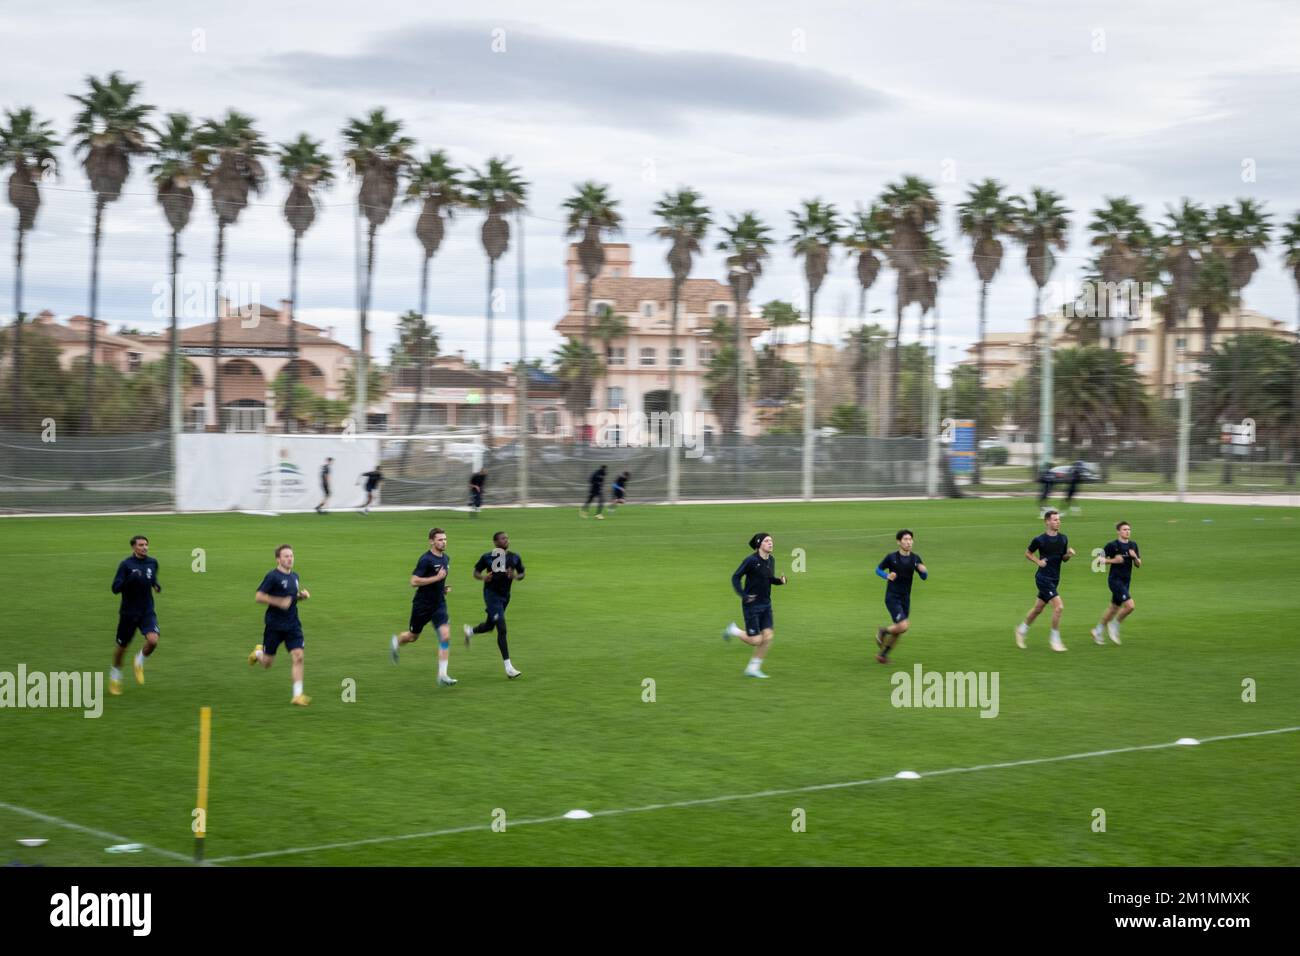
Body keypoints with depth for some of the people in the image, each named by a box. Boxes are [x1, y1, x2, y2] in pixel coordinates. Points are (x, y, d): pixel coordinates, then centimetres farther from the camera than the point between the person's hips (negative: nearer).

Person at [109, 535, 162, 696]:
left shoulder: (153, 562, 2)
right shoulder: (125, 564, -11)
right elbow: (115, 588, -14)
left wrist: (156, 586, 2)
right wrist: (130, 579, -30)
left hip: (147, 611, 2)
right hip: (128, 612, -2)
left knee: (153, 640, -22)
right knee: (122, 647, 10)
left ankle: (140, 660, 11)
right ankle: (115, 674, 38)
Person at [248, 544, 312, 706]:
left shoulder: (294, 576, 9)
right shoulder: (272, 576, -13)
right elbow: (258, 597, -16)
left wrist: (302, 595, 3)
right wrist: (279, 602, -23)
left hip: (293, 625, 5)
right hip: (274, 625, -5)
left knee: (298, 657, -12)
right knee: (267, 664, 8)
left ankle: (297, 695, -10)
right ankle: (258, 653, 45)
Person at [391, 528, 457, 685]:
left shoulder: (446, 558, 6)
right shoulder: (426, 559, -19)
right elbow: (414, 581, -25)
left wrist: (444, 587, 8)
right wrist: (436, 578, -27)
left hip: (439, 604, 5)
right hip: (422, 605, -5)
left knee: (445, 636, -13)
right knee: (413, 637, 14)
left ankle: (442, 675, -12)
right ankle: (396, 642, 50)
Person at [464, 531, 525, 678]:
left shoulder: (515, 557, 1)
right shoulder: (487, 557, -9)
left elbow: (522, 574, 11)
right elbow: (476, 572, 2)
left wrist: (515, 576, -12)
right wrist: (483, 577, -20)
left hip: (505, 596, 6)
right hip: (491, 594, -6)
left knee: (489, 626, 22)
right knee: (502, 629, -14)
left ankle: (469, 631, 56)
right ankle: (508, 667, -12)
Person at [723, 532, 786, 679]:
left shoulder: (771, 560, 4)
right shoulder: (751, 560, -17)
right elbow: (736, 577, -11)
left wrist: (780, 580, -3)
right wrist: (743, 595, -20)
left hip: (766, 605, 6)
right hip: (751, 605, -6)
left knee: (768, 637, -4)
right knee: (755, 641, -6)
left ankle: (753, 669, 10)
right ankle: (733, 630, 22)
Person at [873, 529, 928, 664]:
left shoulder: (915, 559, 1)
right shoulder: (891, 557, -9)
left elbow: (924, 577, 5)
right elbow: (878, 569, 3)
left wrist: (923, 570, -18)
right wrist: (887, 576, -18)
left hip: (905, 599, 5)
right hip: (892, 598, -5)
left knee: (898, 631, 7)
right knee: (903, 626, -19)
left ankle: (883, 654, 26)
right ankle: (882, 631, 10)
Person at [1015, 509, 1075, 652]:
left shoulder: (1063, 539, 4)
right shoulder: (1040, 540, -12)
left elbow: (1064, 558, 13)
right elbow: (1027, 553, 3)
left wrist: (1069, 554, -8)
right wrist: (1038, 562, -12)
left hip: (1054, 579, 7)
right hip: (1043, 578, -7)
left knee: (1038, 609, 16)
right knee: (1059, 607, -16)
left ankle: (1021, 629, 38)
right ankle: (1055, 640, -5)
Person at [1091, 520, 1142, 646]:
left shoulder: (1133, 545, 8)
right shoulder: (1112, 545, -10)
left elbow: (1138, 565, 11)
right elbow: (1100, 559, -6)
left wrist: (1135, 557, -9)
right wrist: (1113, 560, -19)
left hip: (1125, 582, 7)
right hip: (1115, 579, -7)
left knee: (1114, 608, 13)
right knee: (1130, 605, -18)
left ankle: (1097, 631, 28)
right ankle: (1114, 626, 3)